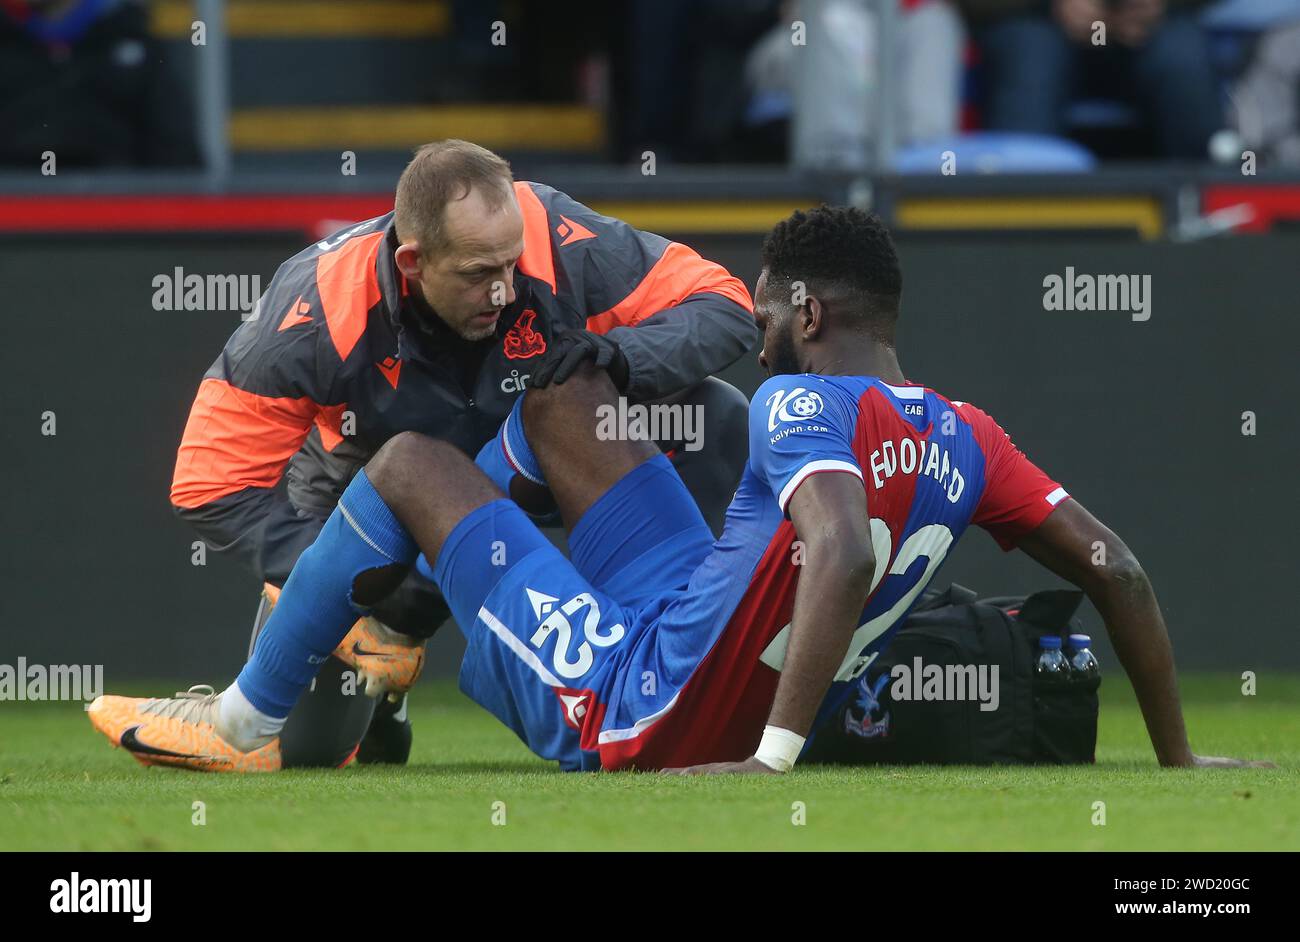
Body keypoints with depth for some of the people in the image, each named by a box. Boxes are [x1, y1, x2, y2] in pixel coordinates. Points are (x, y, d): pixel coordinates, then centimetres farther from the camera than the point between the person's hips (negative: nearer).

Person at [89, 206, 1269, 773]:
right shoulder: (964, 439, 0)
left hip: (633, 713, -8)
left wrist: (777, 755, -41)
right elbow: (1117, 568, 0)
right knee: (568, 398, 22)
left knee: (410, 464, 4)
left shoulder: (805, 406, -22)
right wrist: (1177, 764, 7)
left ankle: (245, 722, 18)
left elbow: (844, 551, -41)